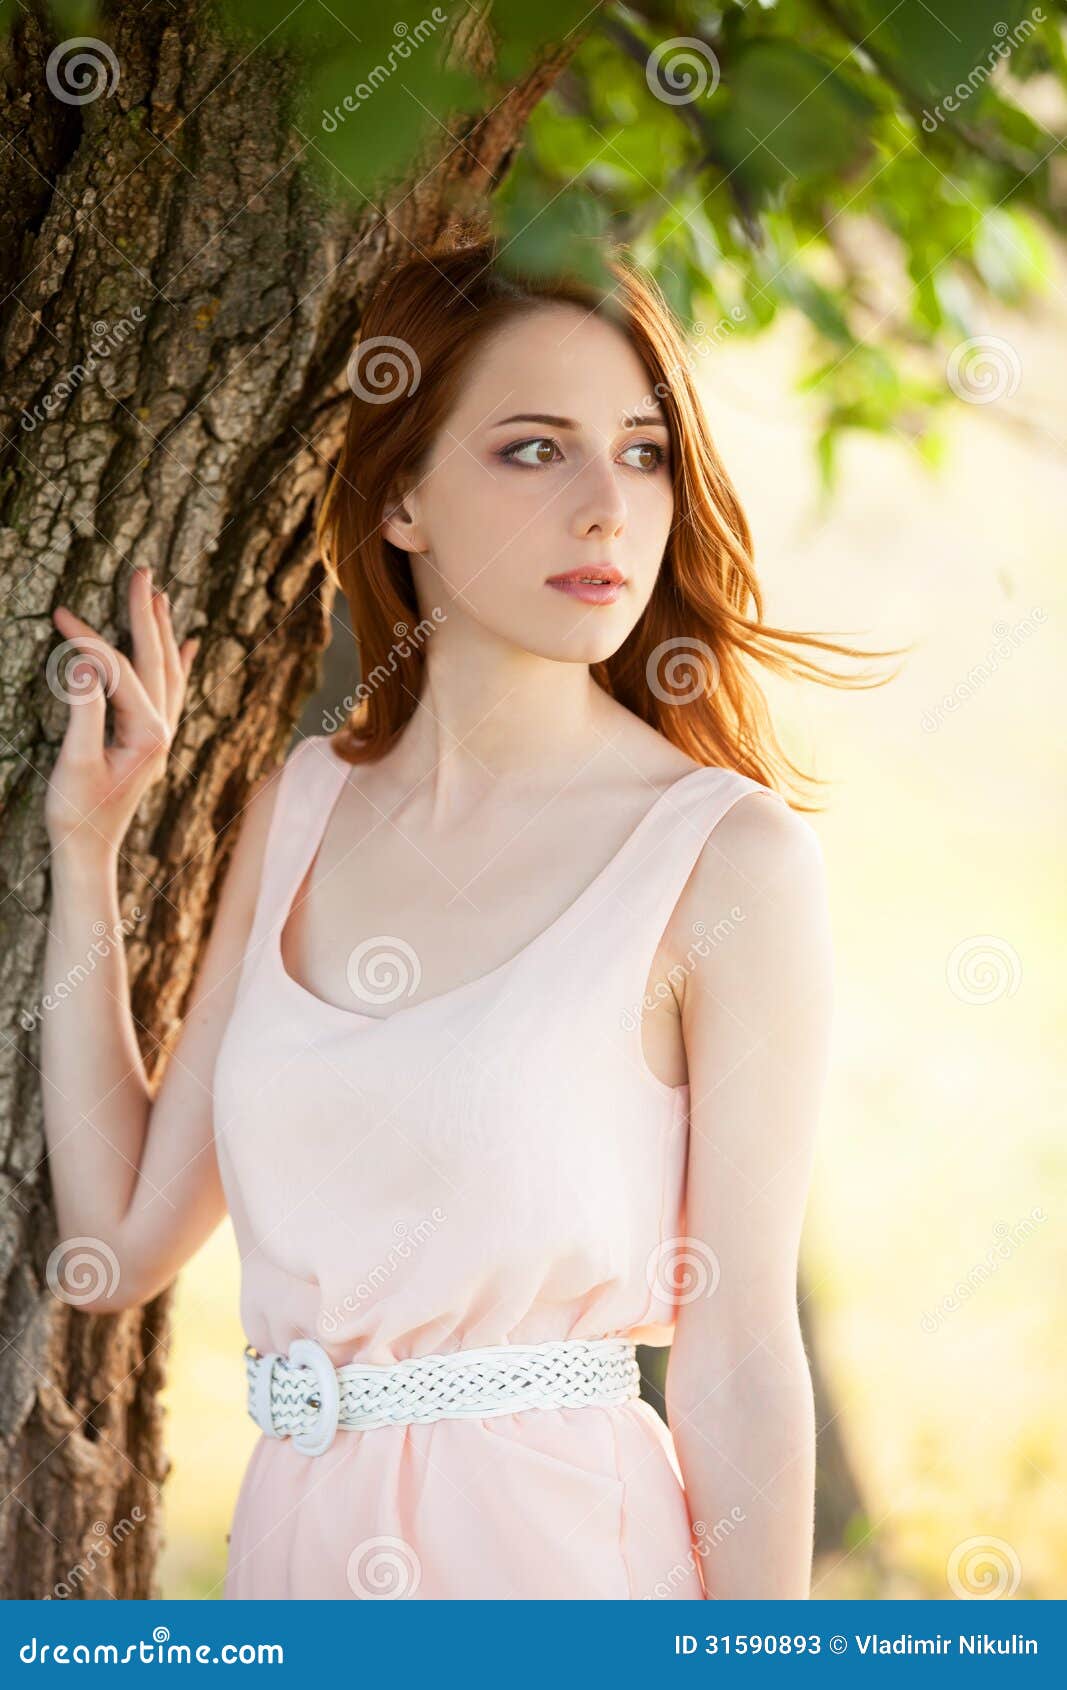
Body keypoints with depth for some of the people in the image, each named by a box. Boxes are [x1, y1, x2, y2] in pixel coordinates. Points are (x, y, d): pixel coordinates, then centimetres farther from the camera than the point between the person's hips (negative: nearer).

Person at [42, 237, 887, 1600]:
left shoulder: (728, 858, -10)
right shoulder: (299, 810, 5)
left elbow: (738, 1362, -10)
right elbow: (125, 1236, 5)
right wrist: (84, 847, 5)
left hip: (558, 1545, -5)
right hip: (297, 1545, 5)